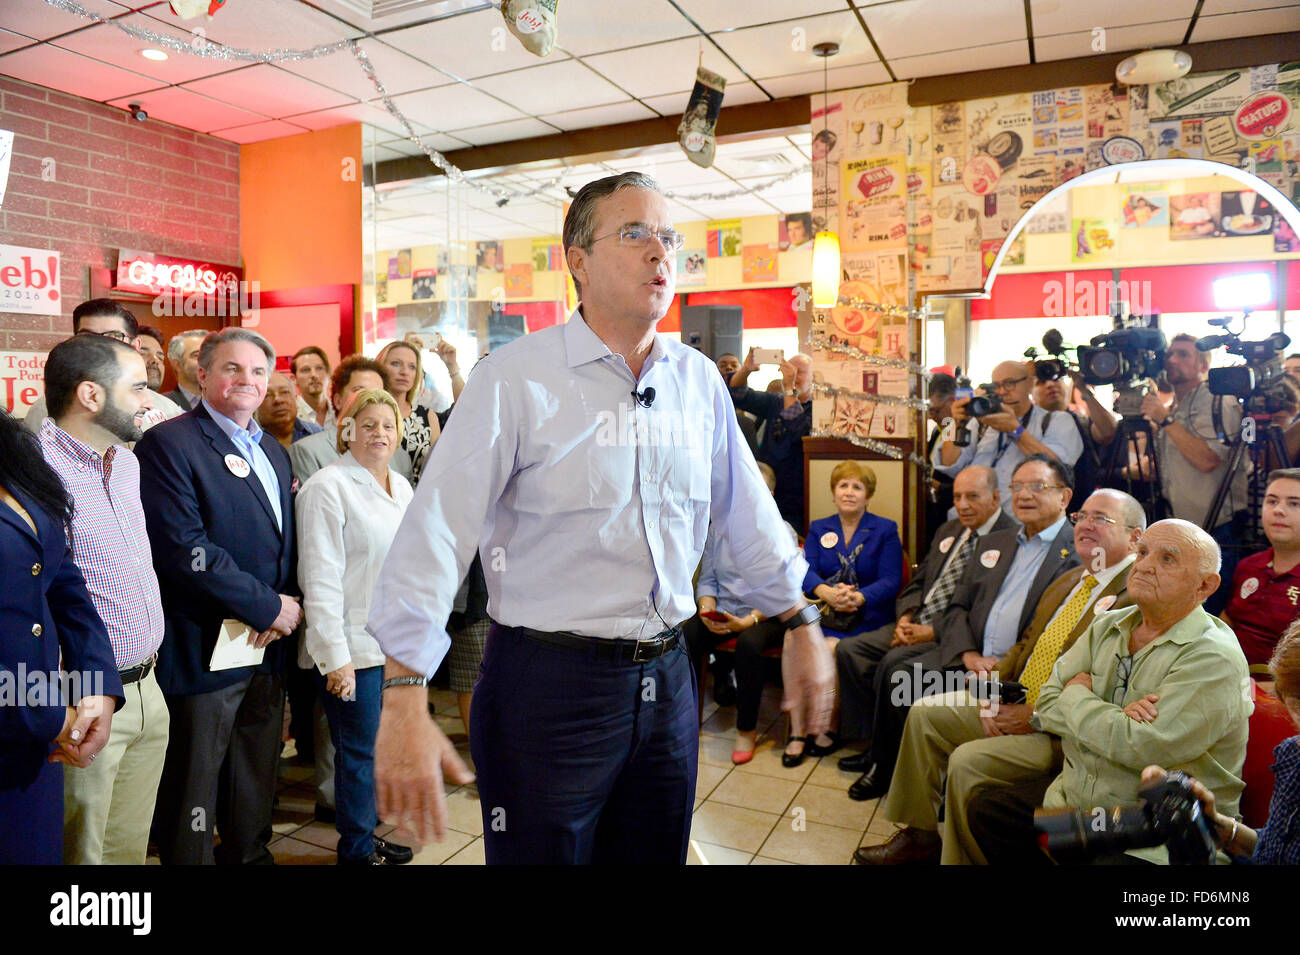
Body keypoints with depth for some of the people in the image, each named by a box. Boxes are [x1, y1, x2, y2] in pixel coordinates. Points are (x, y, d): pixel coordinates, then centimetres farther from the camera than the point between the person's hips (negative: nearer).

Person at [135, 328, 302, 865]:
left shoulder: (273, 451, 14)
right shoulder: (169, 443, -11)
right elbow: (185, 549, -20)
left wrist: (289, 603, -3)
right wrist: (268, 606, -16)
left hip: (267, 647, 7)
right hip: (207, 652, -7)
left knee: (256, 785, 21)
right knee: (194, 791, 7)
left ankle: (250, 856, 37)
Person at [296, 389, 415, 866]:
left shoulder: (401, 486, 11)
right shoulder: (327, 487, -12)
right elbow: (321, 580, -16)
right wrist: (336, 658, -18)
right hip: (353, 647, -7)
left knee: (379, 744, 16)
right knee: (359, 750, 5)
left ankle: (367, 831, 33)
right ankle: (356, 849, 23)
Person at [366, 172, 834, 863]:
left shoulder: (699, 381, 5)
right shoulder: (514, 379, -11)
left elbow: (746, 515, 15)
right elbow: (435, 529, -17)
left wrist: (801, 626, 18)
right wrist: (404, 702, -22)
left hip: (666, 679, 5)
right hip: (547, 684, -5)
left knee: (655, 853, 19)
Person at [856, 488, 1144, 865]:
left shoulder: (1137, 595, -15)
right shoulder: (1068, 580, 15)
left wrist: (1037, 716, -20)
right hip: (1012, 706, 9)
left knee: (968, 760, -24)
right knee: (924, 714, 3)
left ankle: (958, 857, -1)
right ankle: (921, 835, 13)